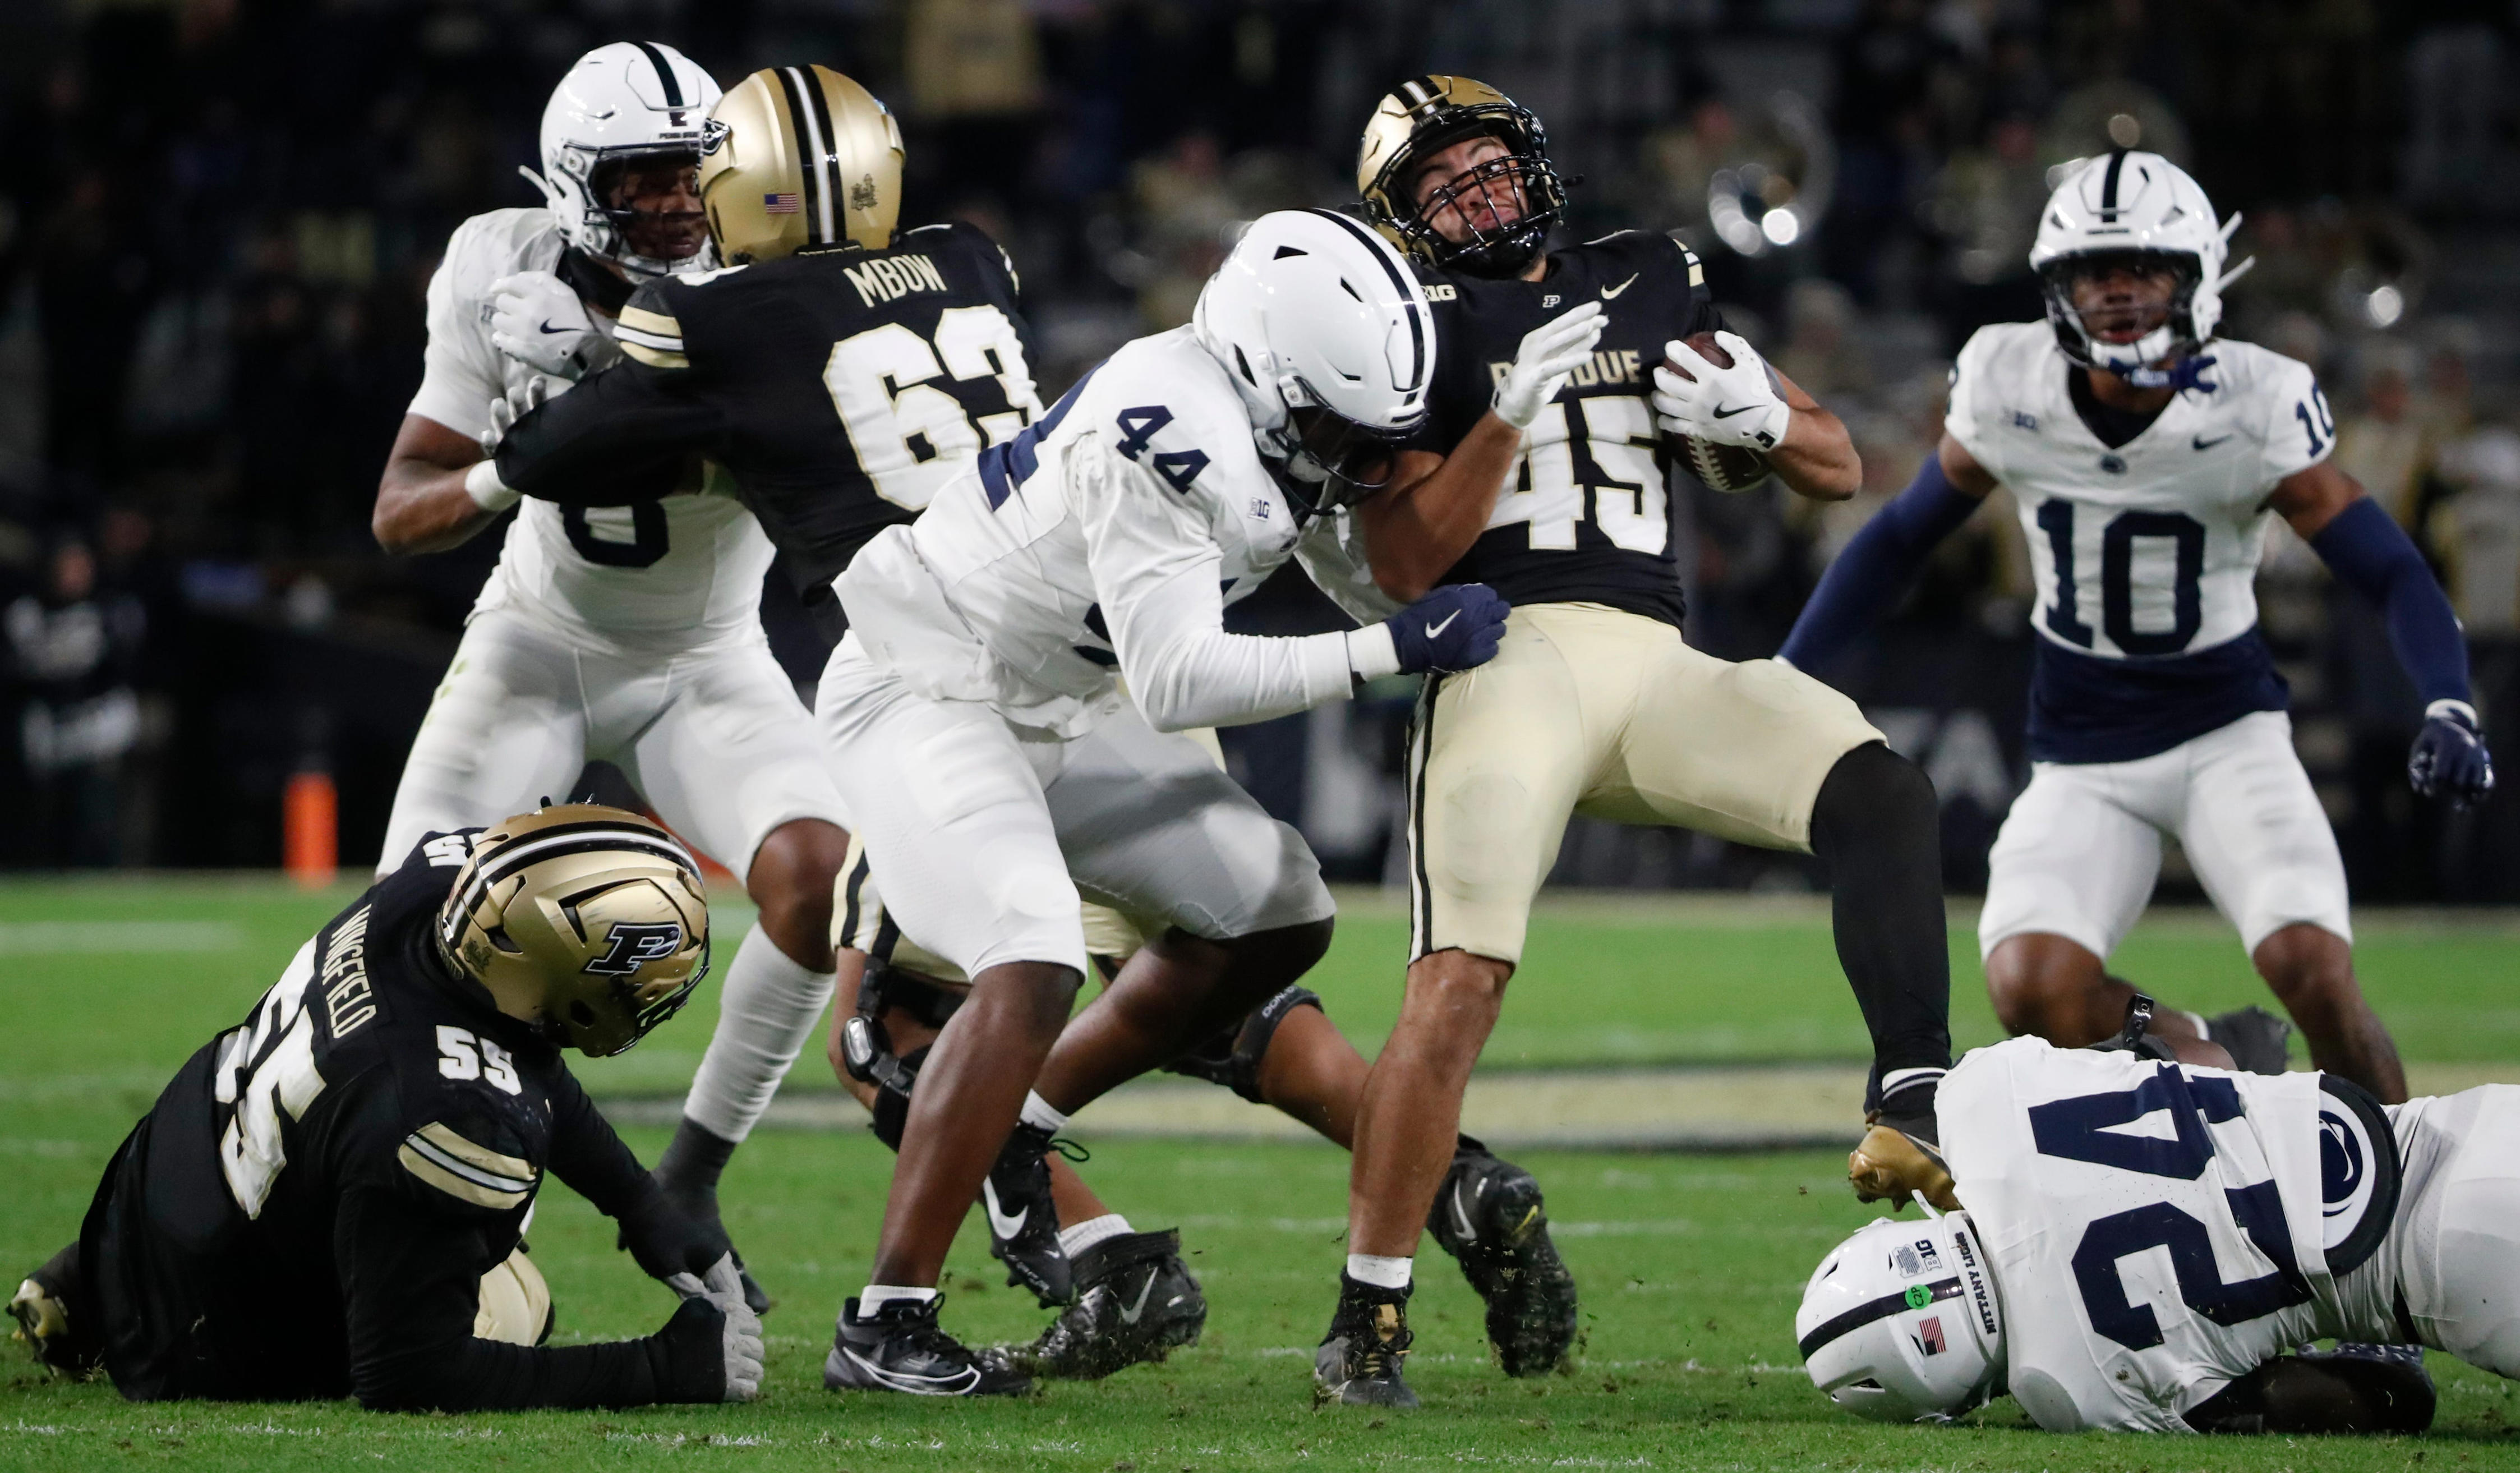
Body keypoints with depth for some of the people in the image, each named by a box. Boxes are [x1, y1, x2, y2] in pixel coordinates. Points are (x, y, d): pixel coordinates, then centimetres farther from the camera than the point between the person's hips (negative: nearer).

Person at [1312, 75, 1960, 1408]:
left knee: (1880, 795, -21)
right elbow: (1403, 567, -4)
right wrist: (1511, 411, -13)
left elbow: (1840, 470, 21)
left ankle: (1912, 1111, -26)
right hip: (1504, 653, -4)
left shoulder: (1648, 290, 20)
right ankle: (1368, 1319, -9)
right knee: (1457, 986, -17)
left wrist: (1754, 414, -1)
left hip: (1652, 666, 4)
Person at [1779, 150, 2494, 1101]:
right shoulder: (2009, 387, -9)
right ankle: (2215, 1055, 9)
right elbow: (1902, 537, 6)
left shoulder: (2255, 408, -16)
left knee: (2313, 970, -24)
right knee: (2031, 993, -21)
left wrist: (2448, 711, -31)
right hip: (2081, 762, 2)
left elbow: (2391, 572, -14)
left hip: (2226, 735, -2)